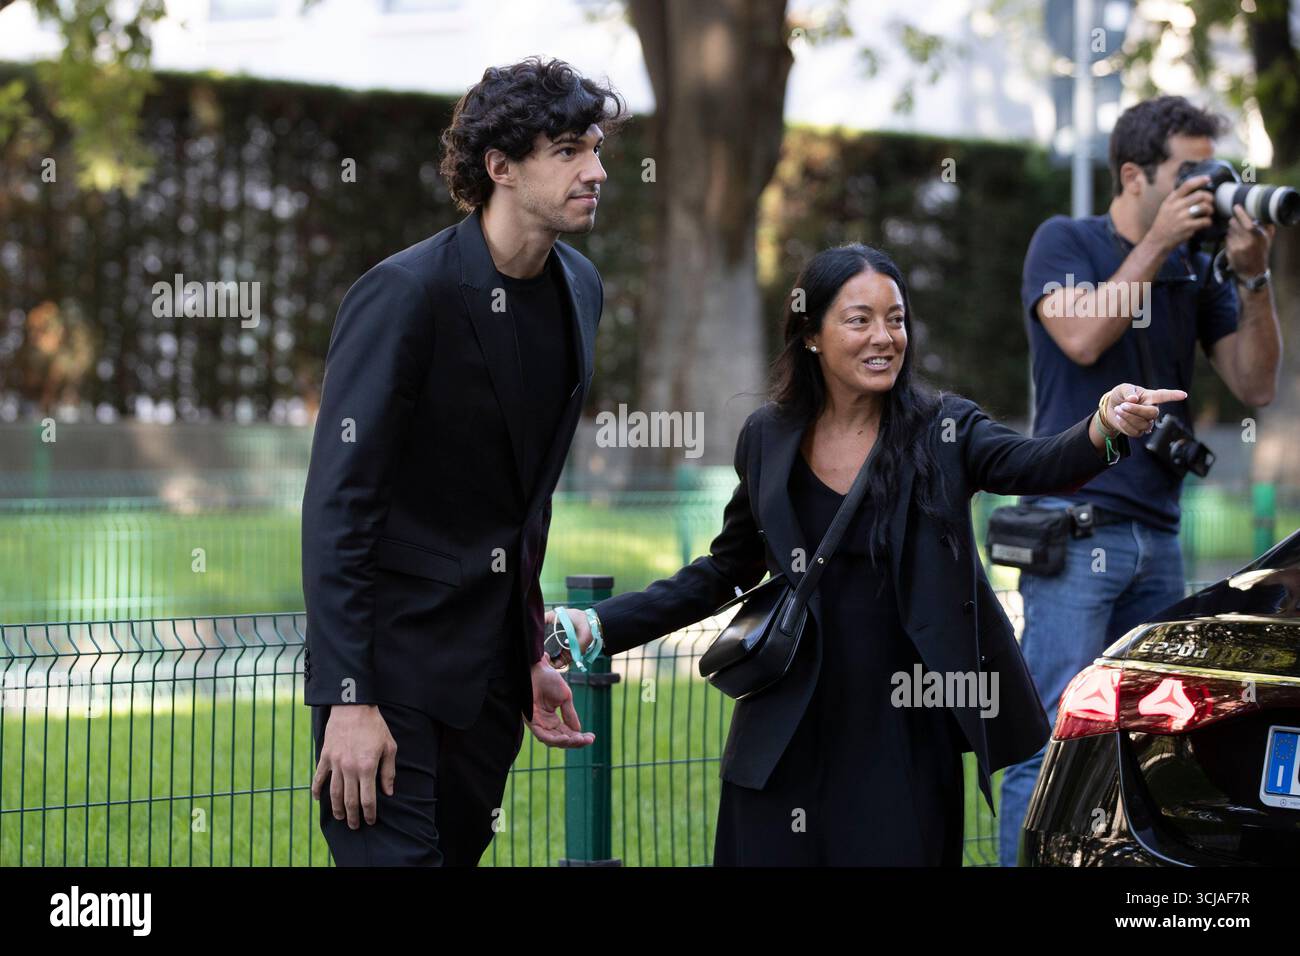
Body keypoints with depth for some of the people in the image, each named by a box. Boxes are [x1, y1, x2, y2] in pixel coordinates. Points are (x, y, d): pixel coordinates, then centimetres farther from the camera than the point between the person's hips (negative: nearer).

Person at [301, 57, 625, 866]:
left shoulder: (580, 290, 6)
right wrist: (347, 700, -23)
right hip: (396, 652, -7)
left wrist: (532, 652, 15)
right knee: (395, 854, -10)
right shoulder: (405, 294, -16)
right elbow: (337, 505, -18)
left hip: (491, 661, 7)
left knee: (461, 850, 11)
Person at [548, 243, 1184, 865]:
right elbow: (725, 573, 15)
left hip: (907, 743, -2)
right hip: (790, 747, 2)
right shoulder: (768, 438, 4)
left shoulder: (942, 430, -2)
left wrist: (1104, 429, -43)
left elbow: (1034, 465, -21)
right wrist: (598, 625, 8)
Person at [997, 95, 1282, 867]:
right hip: (1076, 529, -6)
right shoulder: (1066, 243, 2)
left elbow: (1256, 384, 7)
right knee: (1057, 737, -12)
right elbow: (1083, 338, -17)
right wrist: (1158, 242, -13)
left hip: (1157, 534, 6)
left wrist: (1254, 280, -5)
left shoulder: (1196, 268, 13)